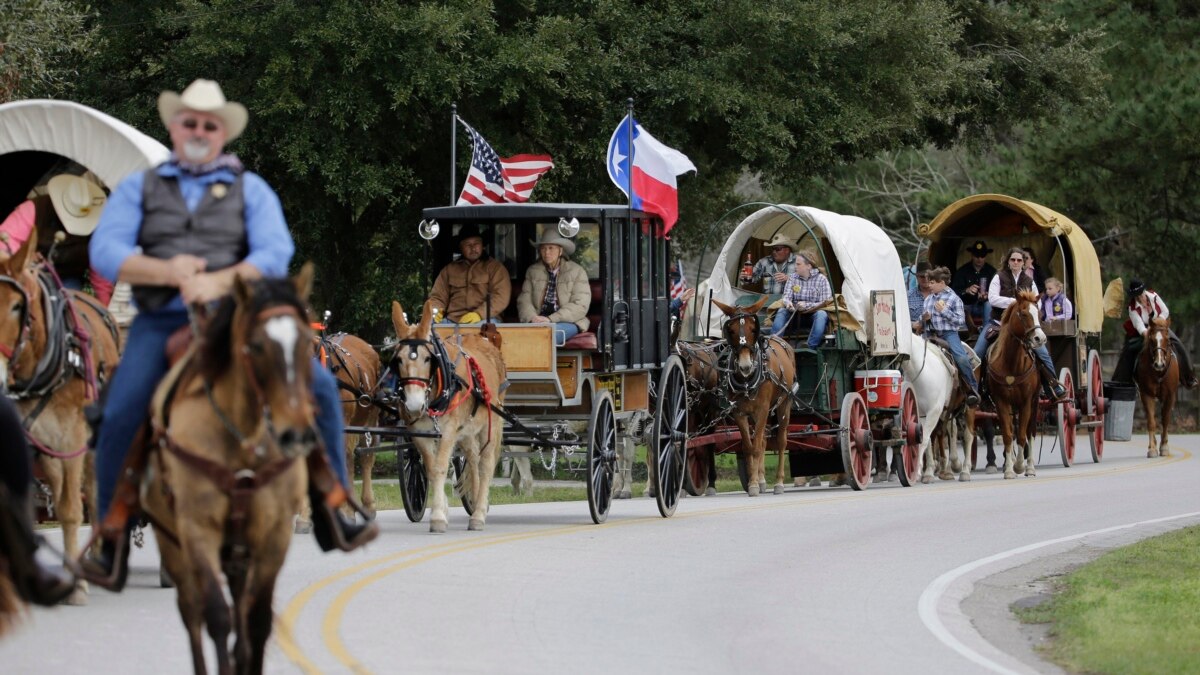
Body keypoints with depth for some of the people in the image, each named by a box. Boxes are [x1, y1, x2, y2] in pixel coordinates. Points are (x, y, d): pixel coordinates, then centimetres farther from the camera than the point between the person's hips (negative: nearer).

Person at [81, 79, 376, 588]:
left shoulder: (250, 189, 14)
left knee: (319, 387, -17)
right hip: (162, 323, -1)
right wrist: (170, 271, -17)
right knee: (120, 416, -24)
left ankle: (329, 513, -6)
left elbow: (275, 255, -1)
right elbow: (106, 251, 0)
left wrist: (218, 282, -19)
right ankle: (112, 538, -8)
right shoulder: (139, 189, 15)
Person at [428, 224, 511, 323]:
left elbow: (501, 296, -4)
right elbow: (438, 296, 18)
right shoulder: (449, 270, 19)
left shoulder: (495, 267, 8)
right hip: (452, 321, 2)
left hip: (484, 320, -2)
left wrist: (479, 314, -18)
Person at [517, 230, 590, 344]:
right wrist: (532, 318, -16)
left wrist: (551, 319, -17)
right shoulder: (533, 271, 15)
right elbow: (524, 300, 7)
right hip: (539, 321, 3)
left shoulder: (577, 272, 3)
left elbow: (580, 306, -6)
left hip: (568, 322, -3)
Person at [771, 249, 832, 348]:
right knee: (781, 312, -24)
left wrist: (806, 305, -24)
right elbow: (786, 296, 1)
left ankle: (811, 348, -42)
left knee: (821, 314, -35)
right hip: (796, 314, 3)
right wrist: (788, 303, -24)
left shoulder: (821, 279, -4)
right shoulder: (793, 278, 7)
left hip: (814, 314, -3)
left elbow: (825, 302, -10)